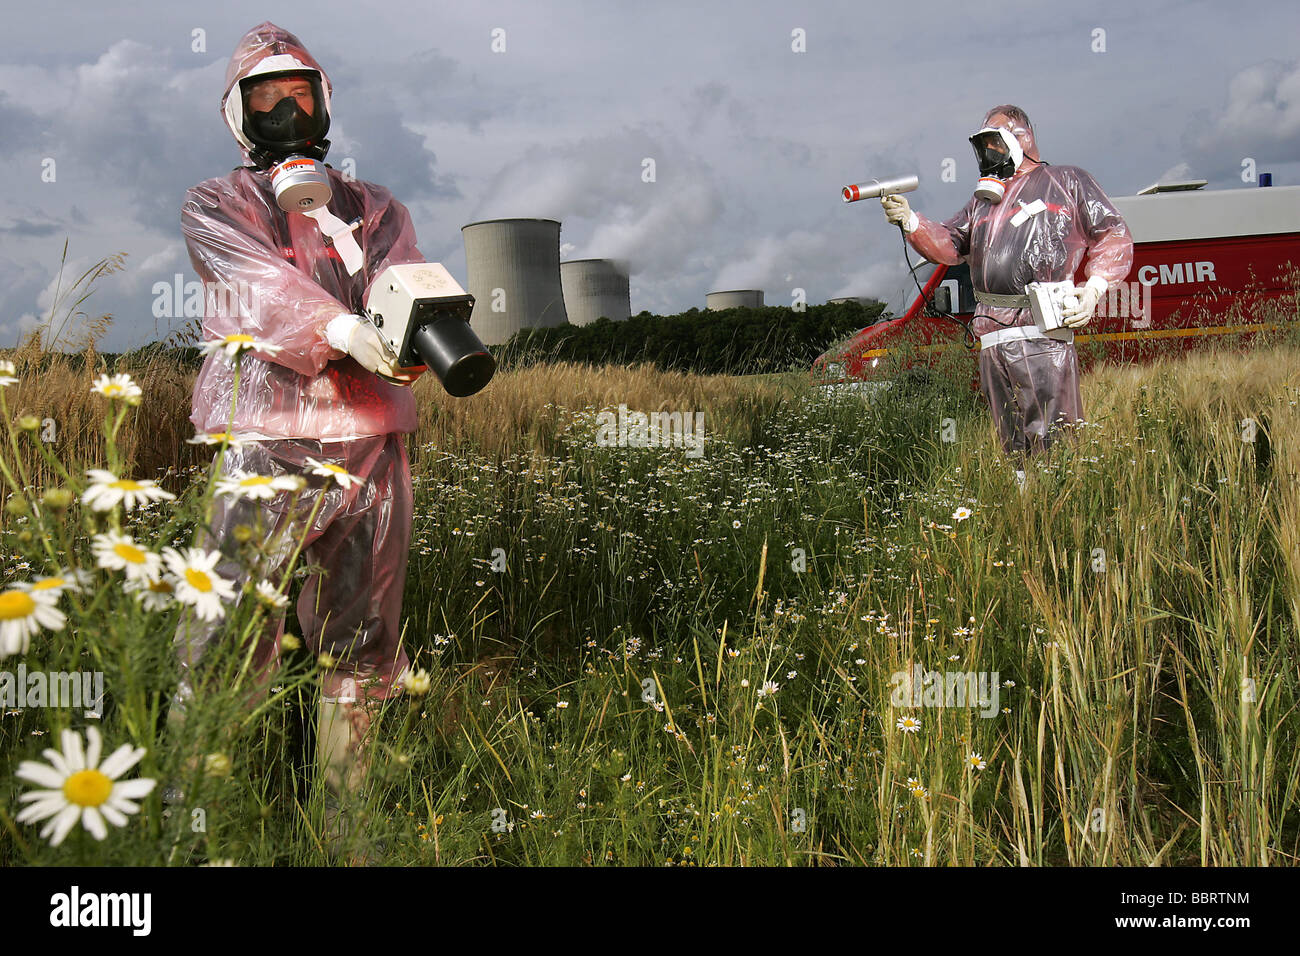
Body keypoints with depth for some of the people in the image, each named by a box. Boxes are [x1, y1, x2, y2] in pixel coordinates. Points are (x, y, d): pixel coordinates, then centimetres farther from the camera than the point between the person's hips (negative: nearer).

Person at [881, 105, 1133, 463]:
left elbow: (1114, 235, 9)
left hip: (1043, 331, -5)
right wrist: (909, 221, -1)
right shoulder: (983, 200, 29)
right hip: (992, 341, 5)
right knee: (1015, 450, 6)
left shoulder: (1068, 181, 13)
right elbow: (948, 244, 17)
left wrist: (1094, 288, -7)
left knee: (1053, 443, -12)